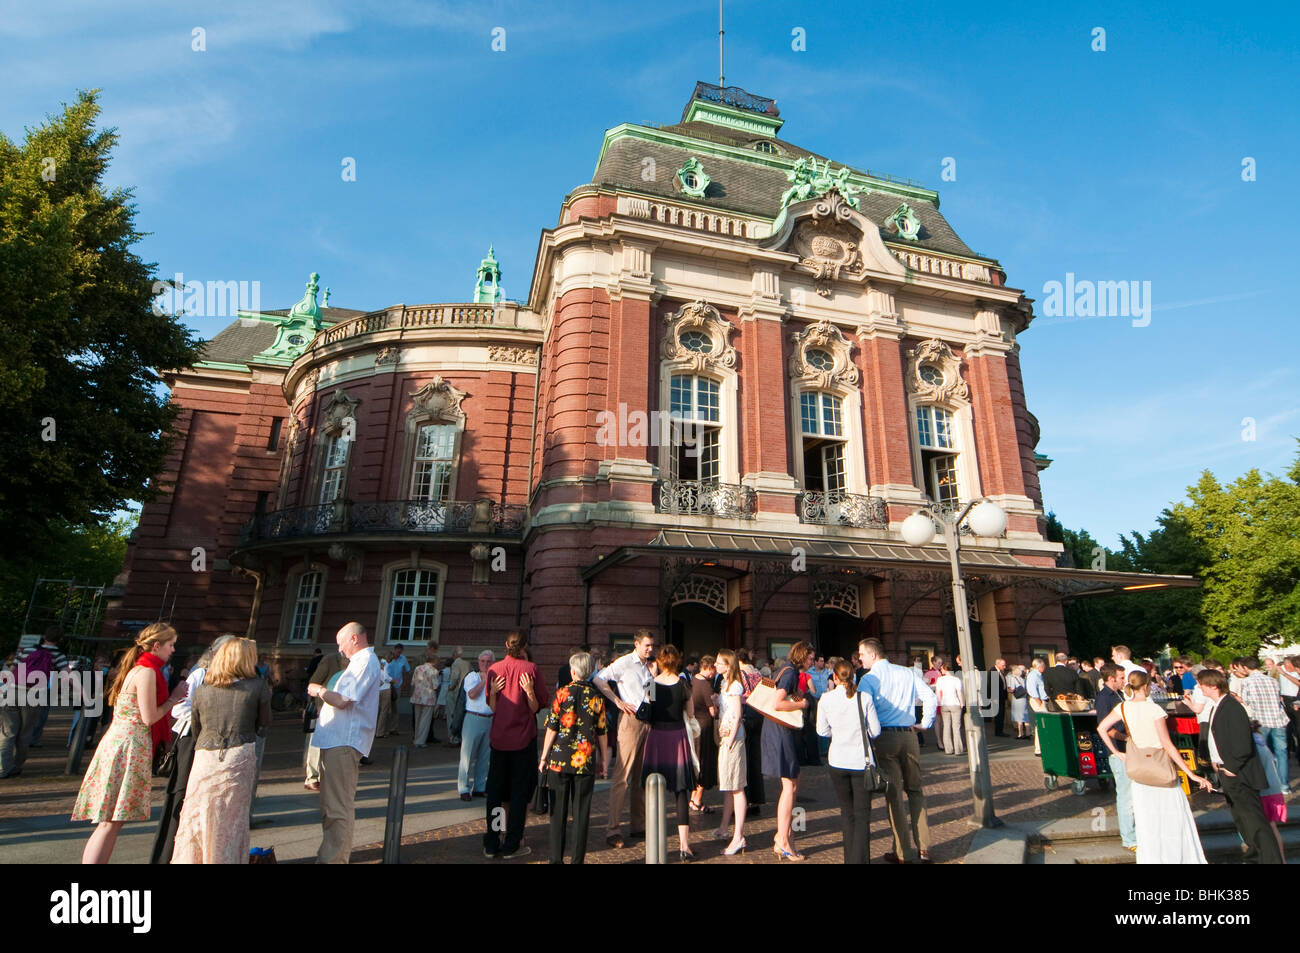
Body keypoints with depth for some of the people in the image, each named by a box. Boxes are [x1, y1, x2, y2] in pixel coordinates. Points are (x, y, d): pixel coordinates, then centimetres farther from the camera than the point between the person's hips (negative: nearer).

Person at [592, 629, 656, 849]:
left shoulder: (650, 666, 14)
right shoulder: (624, 663, -6)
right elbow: (599, 679, -13)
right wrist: (618, 702, -14)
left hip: (648, 721, 7)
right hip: (631, 719, -7)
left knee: (642, 776, 13)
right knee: (622, 776, -6)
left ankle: (638, 825, 23)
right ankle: (613, 829, 1)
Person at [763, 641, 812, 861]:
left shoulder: (786, 670, 13)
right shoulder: (790, 672, -18)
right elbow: (776, 704, -28)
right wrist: (801, 704, -15)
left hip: (782, 729, 10)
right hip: (780, 730, -10)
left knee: (793, 781, 17)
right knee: (789, 786, -3)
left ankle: (782, 834, 24)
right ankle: (782, 843, 5)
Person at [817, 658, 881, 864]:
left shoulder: (826, 699, -6)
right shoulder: (864, 698, -9)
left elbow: (822, 731, 1)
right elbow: (875, 731, -4)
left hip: (838, 760, 1)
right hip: (862, 760, -1)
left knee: (846, 812, 18)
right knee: (862, 814, 9)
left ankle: (850, 858, 25)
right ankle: (860, 859, 5)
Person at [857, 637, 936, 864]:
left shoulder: (868, 679, -7)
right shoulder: (908, 673, 6)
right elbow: (931, 698, 2)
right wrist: (925, 724, 10)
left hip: (884, 737, -4)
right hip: (909, 735, 4)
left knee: (893, 794, 4)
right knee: (915, 790, 17)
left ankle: (904, 853, 10)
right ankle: (923, 848, 22)